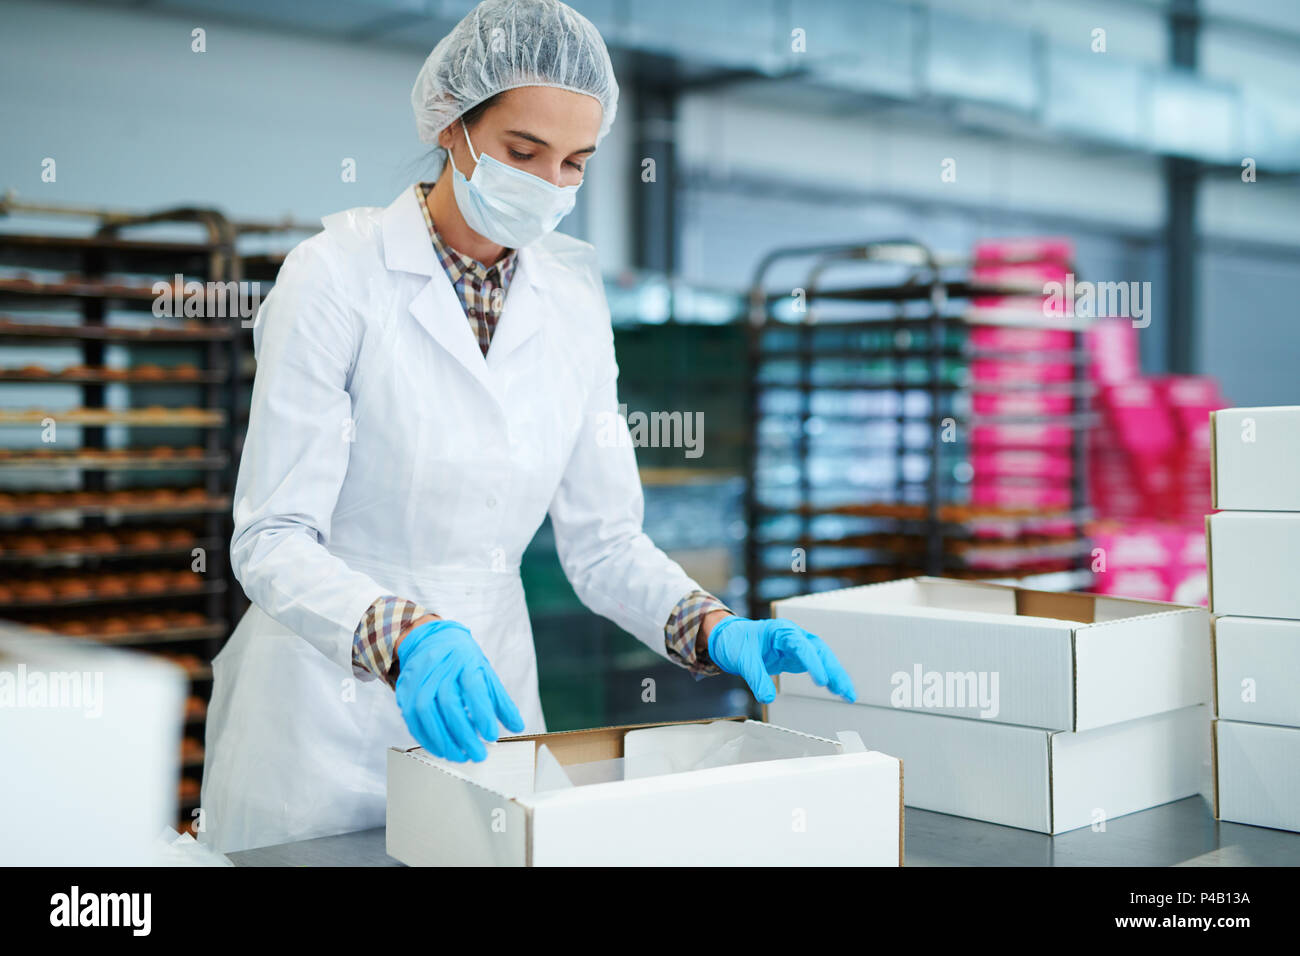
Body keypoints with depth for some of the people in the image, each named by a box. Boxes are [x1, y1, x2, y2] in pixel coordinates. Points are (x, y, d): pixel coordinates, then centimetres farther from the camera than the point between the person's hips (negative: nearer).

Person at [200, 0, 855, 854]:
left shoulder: (572, 298, 1)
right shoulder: (339, 274, -13)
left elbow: (603, 540, 3)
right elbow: (272, 540, -17)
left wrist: (715, 629, -13)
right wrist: (406, 639, -34)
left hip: (484, 694, 4)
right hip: (331, 710, -4)